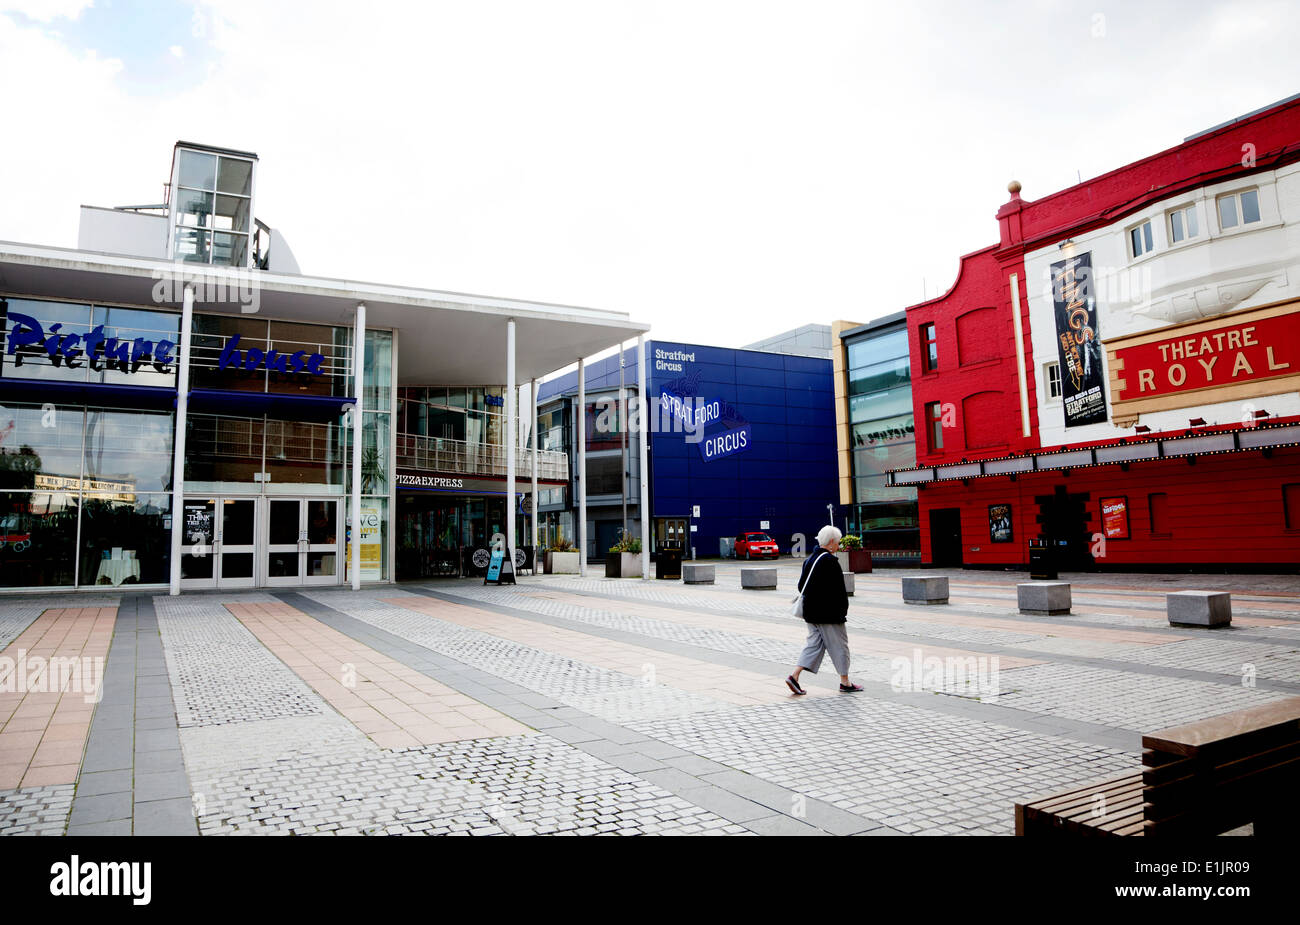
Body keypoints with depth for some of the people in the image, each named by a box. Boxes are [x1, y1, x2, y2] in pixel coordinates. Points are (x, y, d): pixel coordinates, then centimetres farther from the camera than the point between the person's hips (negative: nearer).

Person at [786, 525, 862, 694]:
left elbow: (801, 585, 14)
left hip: (810, 611, 8)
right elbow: (838, 589, -17)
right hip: (829, 613, -8)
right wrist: (843, 607, -6)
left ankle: (794, 676, 1)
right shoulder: (830, 561, -17)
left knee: (814, 644, 12)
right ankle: (845, 683, 17)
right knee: (839, 644, 6)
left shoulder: (809, 560, 10)